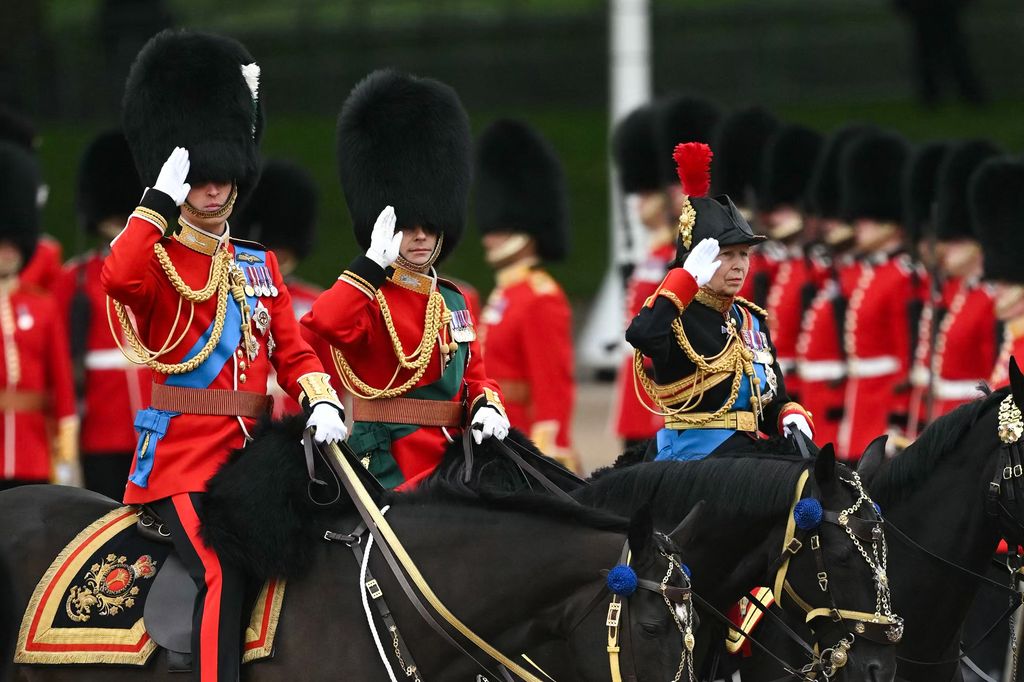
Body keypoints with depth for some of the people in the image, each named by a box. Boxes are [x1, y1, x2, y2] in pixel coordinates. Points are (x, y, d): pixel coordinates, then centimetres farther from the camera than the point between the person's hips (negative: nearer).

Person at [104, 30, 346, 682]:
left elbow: (293, 349, 14)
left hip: (251, 452, 7)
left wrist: (322, 403, -6)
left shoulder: (260, 267, 18)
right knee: (225, 570, -25)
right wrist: (162, 199, -21)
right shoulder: (154, 263, -1)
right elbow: (117, 279, -26)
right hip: (181, 453, -6)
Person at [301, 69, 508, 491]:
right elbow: (325, 325, -27)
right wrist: (376, 262, -23)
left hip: (454, 466, 7)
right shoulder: (368, 297, -4)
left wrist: (487, 408, -1)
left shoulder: (454, 302, 18)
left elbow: (475, 377, 22)